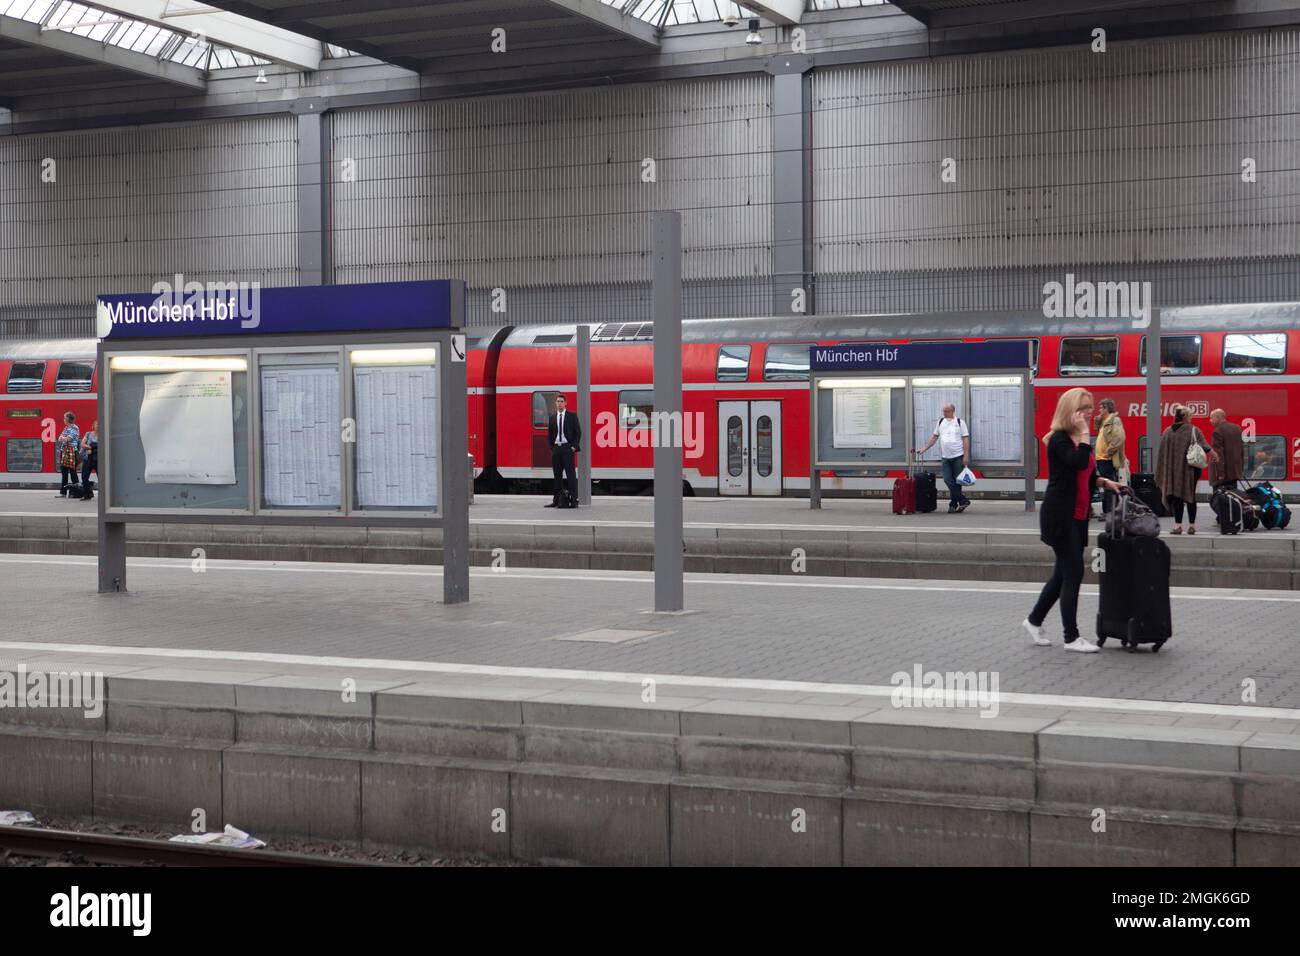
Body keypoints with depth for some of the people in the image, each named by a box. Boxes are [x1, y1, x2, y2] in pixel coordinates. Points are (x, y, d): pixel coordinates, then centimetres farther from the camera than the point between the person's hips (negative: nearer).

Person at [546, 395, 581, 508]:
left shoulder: (572, 416, 2)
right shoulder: (552, 418, 13)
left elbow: (578, 432, -1)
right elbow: (549, 434, 17)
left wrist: (574, 447, -8)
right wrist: (551, 447, 6)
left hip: (567, 448, -4)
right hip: (556, 448, 4)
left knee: (571, 474, -7)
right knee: (557, 475, 6)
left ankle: (573, 500, -9)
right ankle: (557, 500, 10)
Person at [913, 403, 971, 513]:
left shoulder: (959, 422, -1)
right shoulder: (940, 422, 11)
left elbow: (965, 439, -4)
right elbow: (934, 438, 16)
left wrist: (966, 456, -12)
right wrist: (923, 450, 9)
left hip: (958, 457, -4)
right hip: (946, 457, 4)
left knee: (957, 481, -1)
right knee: (948, 480, -6)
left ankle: (953, 504, 7)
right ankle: (963, 500, 0)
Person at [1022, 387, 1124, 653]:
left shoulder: (1078, 440, 13)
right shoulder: (1059, 439, -13)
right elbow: (1079, 462, -30)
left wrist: (1105, 482, 9)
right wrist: (1084, 433, -21)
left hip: (1077, 516, 9)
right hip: (1060, 515, -9)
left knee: (1064, 572, 14)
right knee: (1073, 572, -6)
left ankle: (1034, 620, 29)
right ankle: (1071, 637, 2)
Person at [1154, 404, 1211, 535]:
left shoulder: (1167, 432, 4)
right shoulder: (1193, 430, -6)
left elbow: (1162, 452, 9)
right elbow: (1204, 446, -18)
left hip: (1172, 470, 2)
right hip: (1189, 469, -2)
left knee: (1176, 497, 6)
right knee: (1190, 496, 8)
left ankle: (1178, 525, -1)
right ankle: (1191, 525, 9)